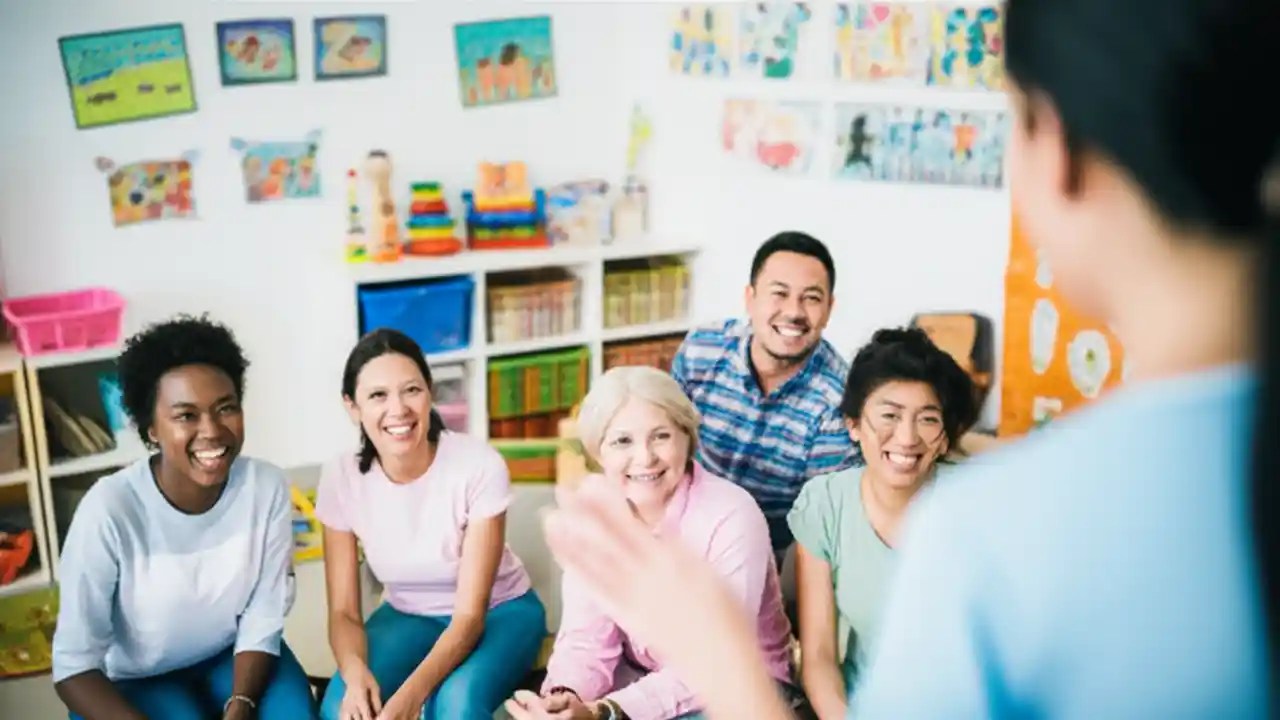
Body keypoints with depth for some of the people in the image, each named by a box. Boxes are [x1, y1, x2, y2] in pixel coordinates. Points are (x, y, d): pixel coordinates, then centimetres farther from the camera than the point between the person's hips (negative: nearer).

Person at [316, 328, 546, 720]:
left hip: (498, 611, -3)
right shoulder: (342, 477, -17)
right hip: (408, 615, 3)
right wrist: (355, 672, -37)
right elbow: (343, 611, -13)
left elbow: (470, 614, -27)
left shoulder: (479, 465, -28)